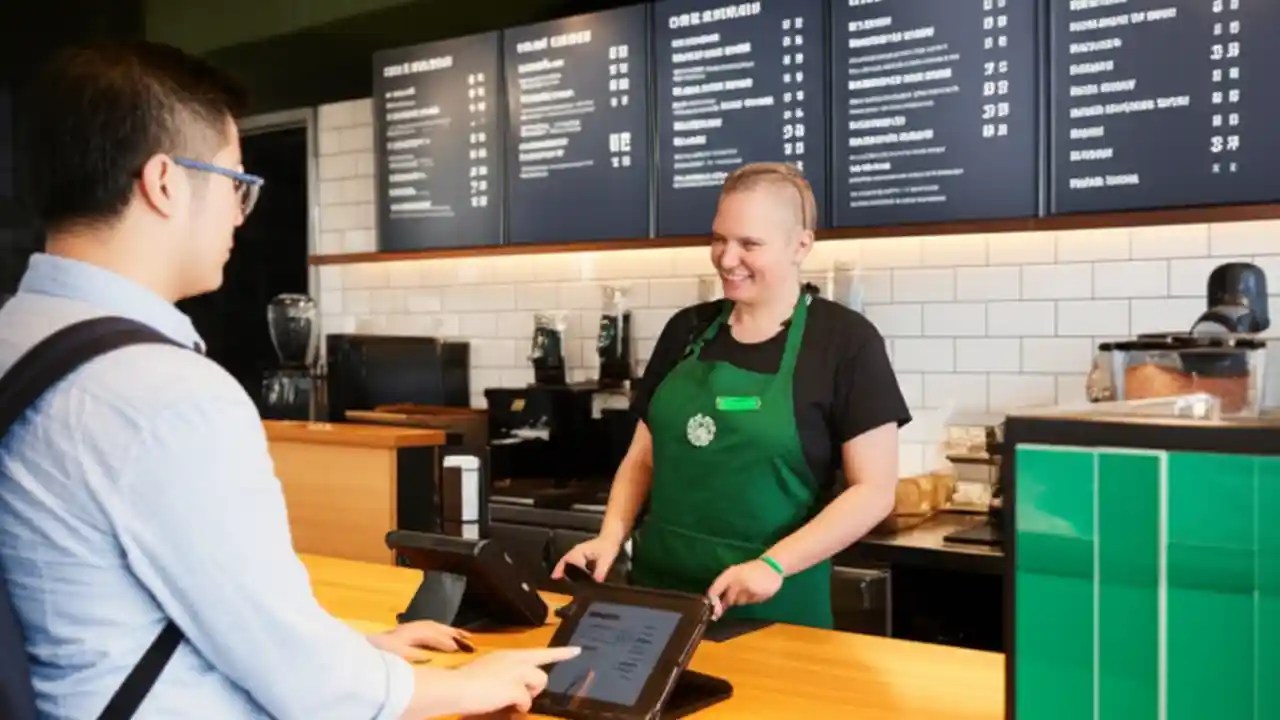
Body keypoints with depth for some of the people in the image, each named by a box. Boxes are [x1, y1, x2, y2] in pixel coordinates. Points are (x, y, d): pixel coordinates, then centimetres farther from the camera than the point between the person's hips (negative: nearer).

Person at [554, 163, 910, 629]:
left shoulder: (846, 341, -7)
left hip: (772, 607, -4)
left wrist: (774, 564, -19)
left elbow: (874, 489, -9)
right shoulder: (686, 330, 7)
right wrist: (612, 535, -4)